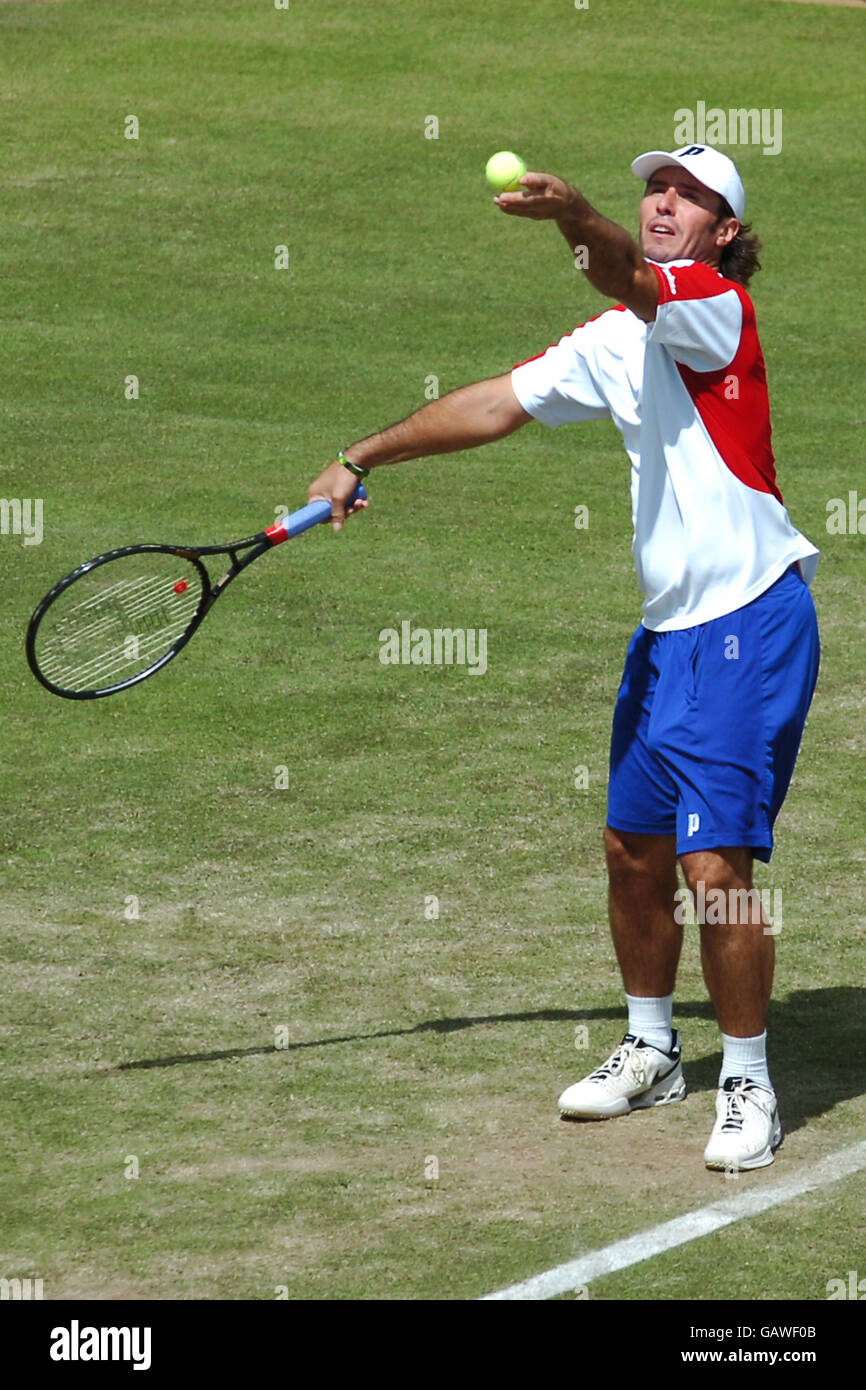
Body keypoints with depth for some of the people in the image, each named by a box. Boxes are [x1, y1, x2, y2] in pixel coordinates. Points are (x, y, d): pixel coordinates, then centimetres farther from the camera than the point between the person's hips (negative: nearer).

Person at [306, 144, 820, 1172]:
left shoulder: (715, 302, -11)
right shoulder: (614, 340, 14)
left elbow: (635, 279, -33)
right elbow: (498, 403, 19)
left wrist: (577, 221, -54)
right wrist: (364, 457, 16)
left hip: (750, 626, -8)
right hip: (666, 626, 8)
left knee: (715, 865, -11)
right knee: (633, 847, 16)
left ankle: (747, 1085, 4)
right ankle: (651, 1051, 35)